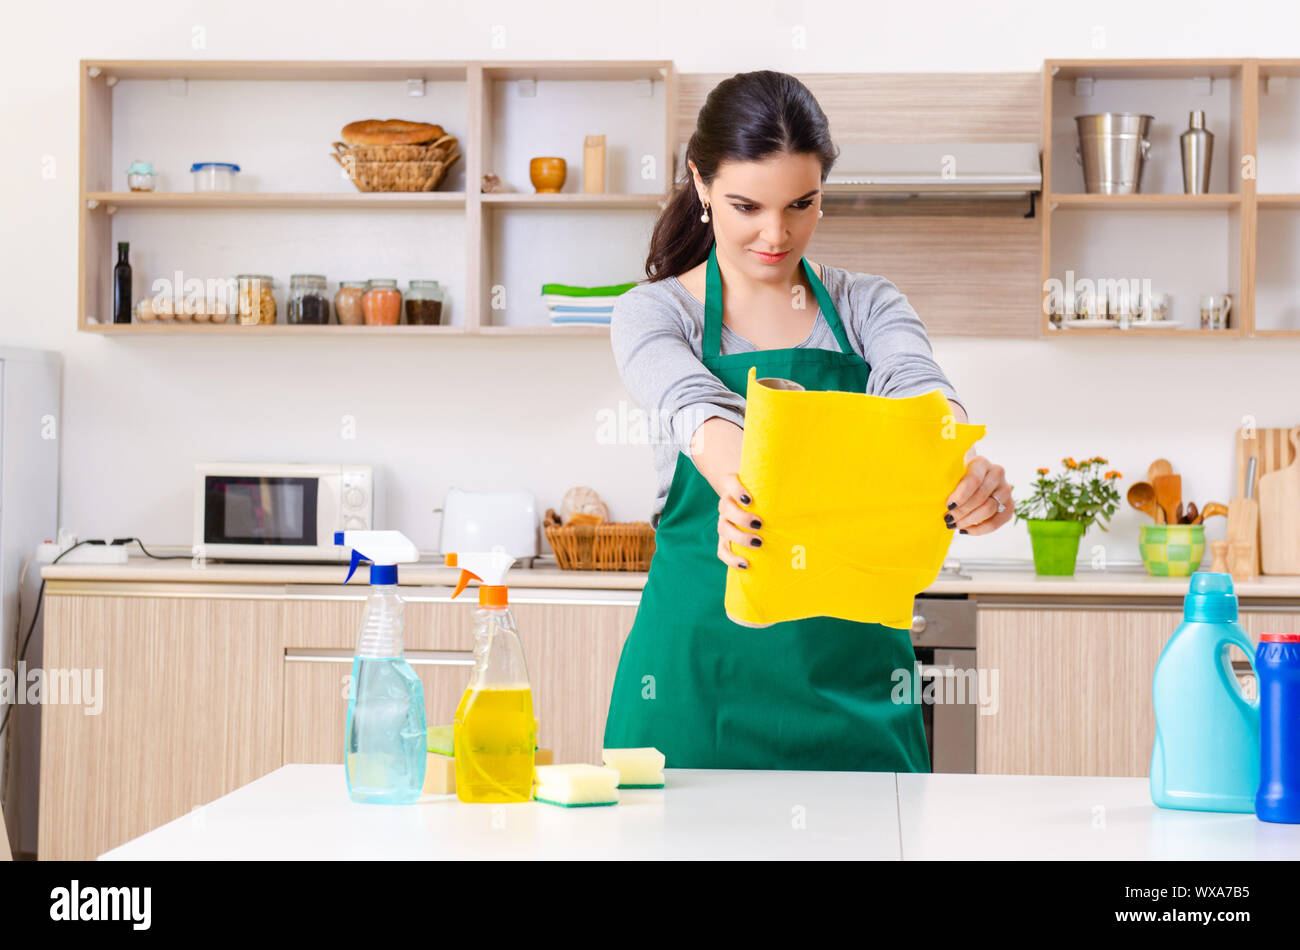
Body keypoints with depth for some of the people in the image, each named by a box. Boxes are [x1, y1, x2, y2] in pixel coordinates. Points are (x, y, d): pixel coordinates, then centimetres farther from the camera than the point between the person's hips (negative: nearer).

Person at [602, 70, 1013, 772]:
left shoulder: (868, 306, 6)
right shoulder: (653, 312, -1)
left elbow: (916, 387, -16)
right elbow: (694, 406, -23)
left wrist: (968, 470, -39)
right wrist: (742, 489, -46)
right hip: (705, 661, -2)